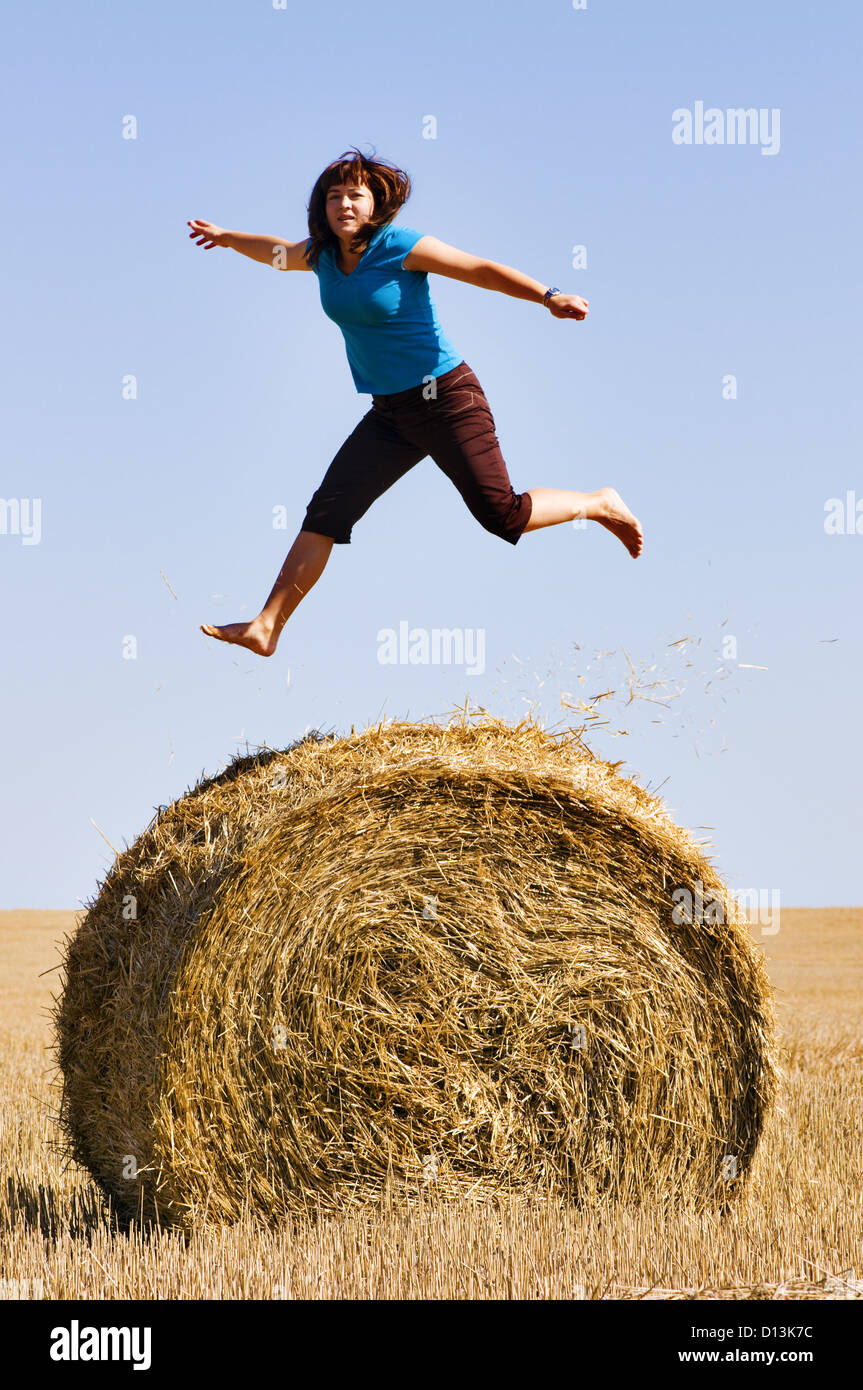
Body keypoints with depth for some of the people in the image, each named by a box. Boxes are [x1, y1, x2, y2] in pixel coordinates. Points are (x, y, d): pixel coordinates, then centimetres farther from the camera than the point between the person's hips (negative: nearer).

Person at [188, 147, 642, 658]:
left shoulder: (400, 246, -14)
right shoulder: (322, 255, 4)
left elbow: (483, 270, -18)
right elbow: (277, 253, 27)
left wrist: (548, 296, -31)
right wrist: (227, 237, 42)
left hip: (446, 398, -6)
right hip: (390, 413, 6)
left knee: (502, 515, -10)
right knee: (327, 512, -4)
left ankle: (602, 505, 16)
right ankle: (266, 627, -5)